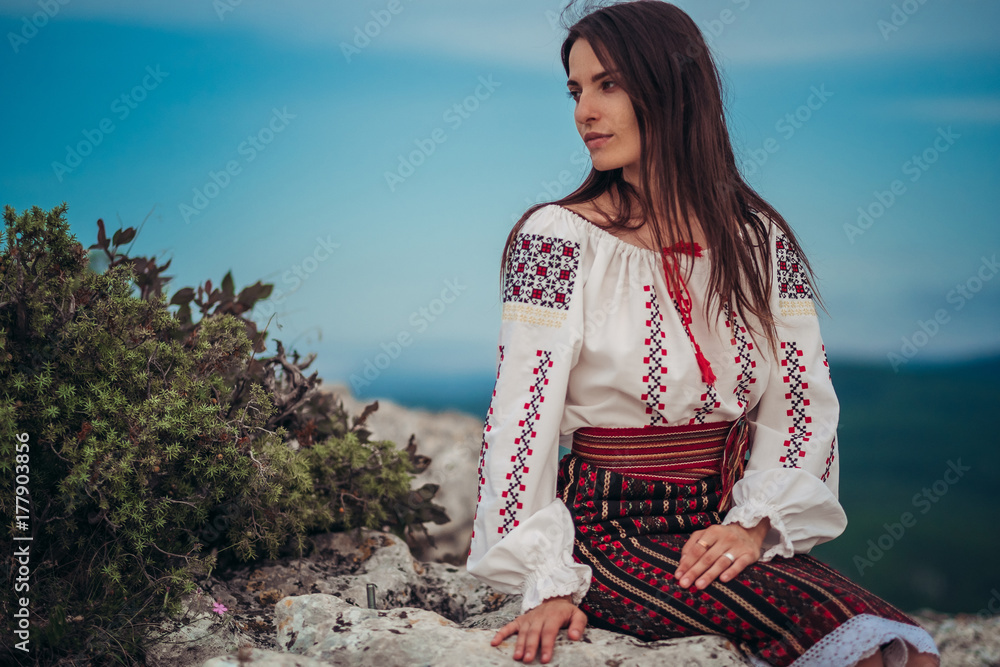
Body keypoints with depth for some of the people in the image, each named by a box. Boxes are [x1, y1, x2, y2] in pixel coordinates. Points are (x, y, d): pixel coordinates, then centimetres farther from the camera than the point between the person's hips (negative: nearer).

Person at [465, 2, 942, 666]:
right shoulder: (558, 238, -4)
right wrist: (550, 582, -16)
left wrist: (756, 522, -11)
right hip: (606, 529, -3)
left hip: (722, 526, 4)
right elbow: (523, 419, -9)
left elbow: (804, 401, 5)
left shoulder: (761, 240, 7)